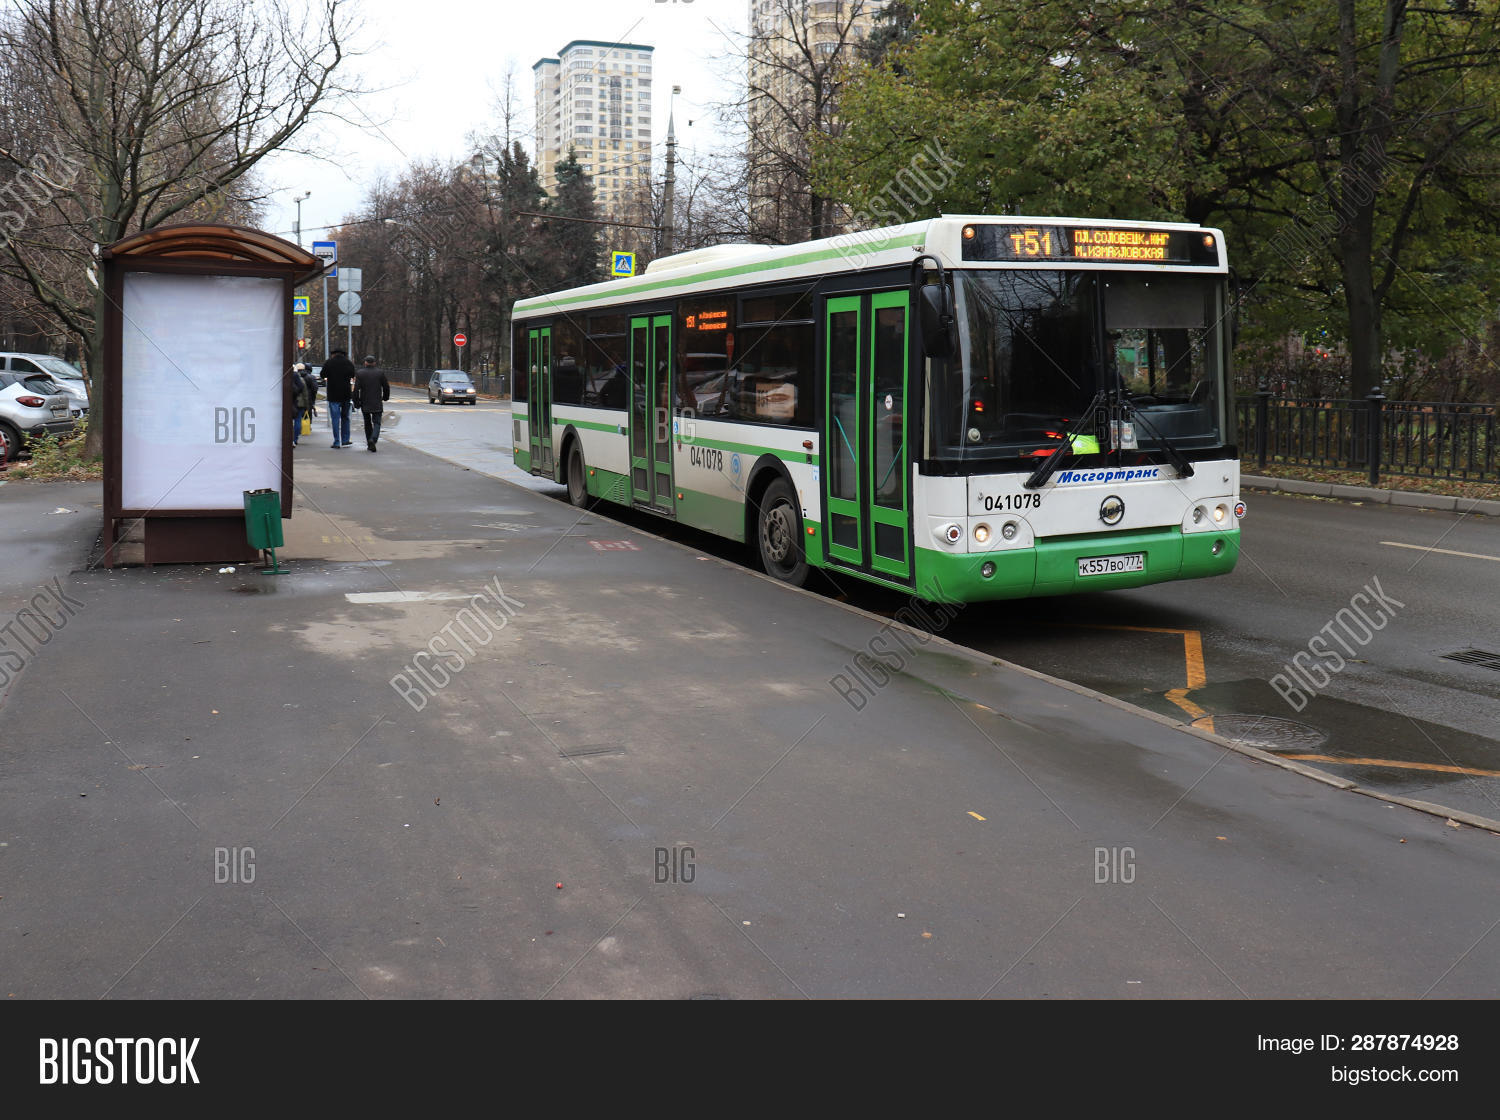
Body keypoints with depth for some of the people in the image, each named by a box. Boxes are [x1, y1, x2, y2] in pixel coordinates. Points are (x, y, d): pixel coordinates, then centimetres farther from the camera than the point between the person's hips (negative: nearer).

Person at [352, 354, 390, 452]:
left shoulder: (359, 374, -3)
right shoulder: (380, 373, -2)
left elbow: (356, 389, -9)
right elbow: (386, 387, 4)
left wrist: (356, 403, -2)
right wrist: (385, 397, 22)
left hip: (365, 404, 1)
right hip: (377, 404, -1)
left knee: (367, 423, 17)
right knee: (376, 423, 0)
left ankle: (369, 444, 20)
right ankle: (373, 440, -26)